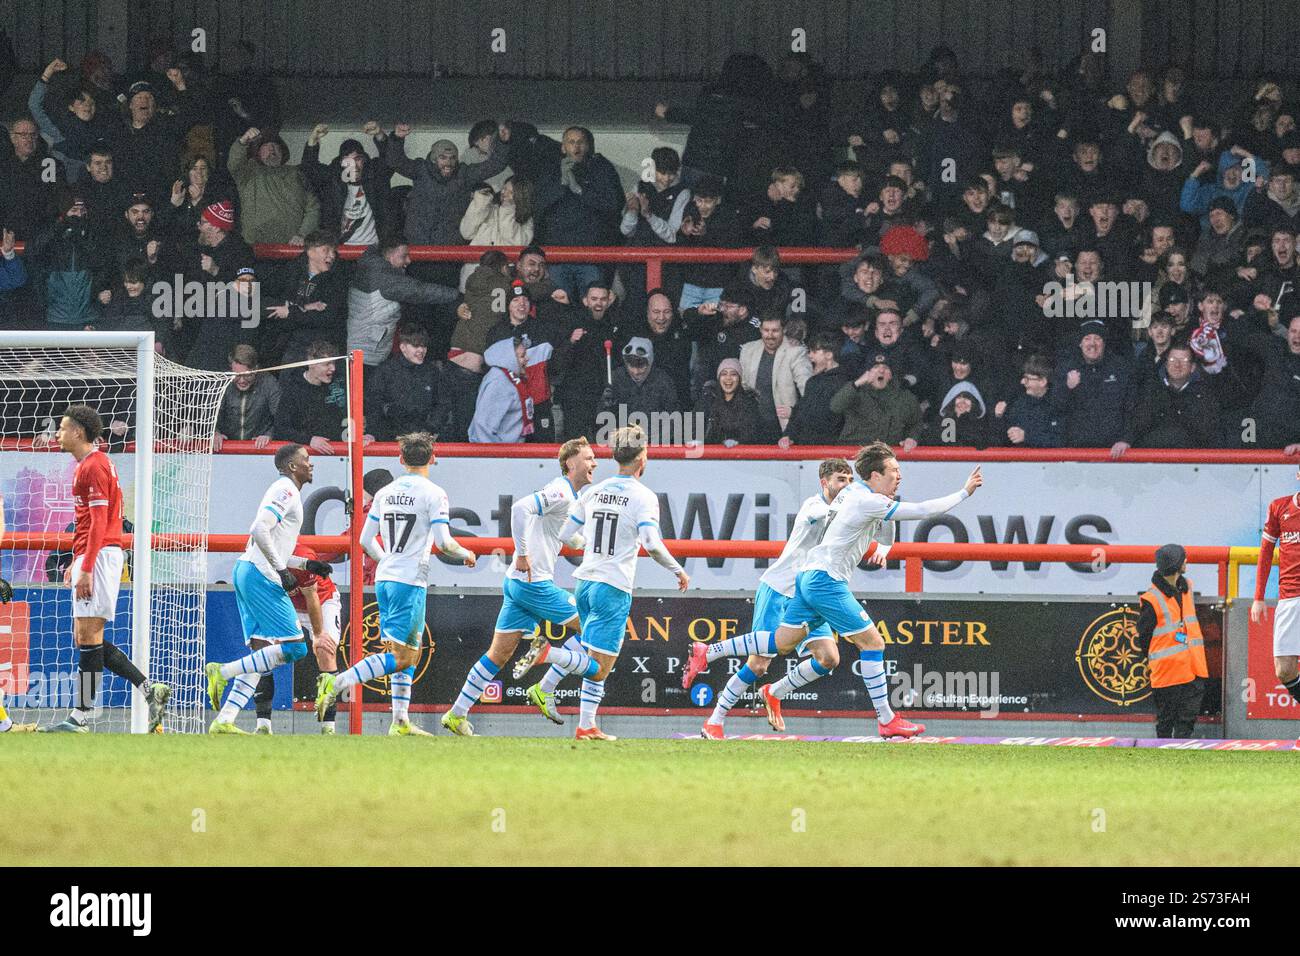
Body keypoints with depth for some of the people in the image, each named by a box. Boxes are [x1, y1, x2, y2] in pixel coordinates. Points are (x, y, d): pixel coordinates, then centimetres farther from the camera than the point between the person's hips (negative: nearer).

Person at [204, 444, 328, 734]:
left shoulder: (285, 491, 24)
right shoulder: (286, 491, -8)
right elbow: (259, 530, -21)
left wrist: (307, 564, 25)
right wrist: (281, 571, -19)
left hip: (248, 570, 10)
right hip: (261, 577, -10)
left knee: (261, 652, 6)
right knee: (293, 647, -11)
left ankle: (224, 721, -1)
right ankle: (223, 672, -14)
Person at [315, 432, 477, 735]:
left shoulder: (385, 493, 11)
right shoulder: (433, 494, -7)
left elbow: (366, 541, 13)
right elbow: (443, 542, -13)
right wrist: (466, 554, 7)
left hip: (384, 578, 7)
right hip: (411, 582, -7)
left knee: (409, 654, 14)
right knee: (400, 657, -9)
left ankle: (401, 722, 11)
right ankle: (338, 682, -23)